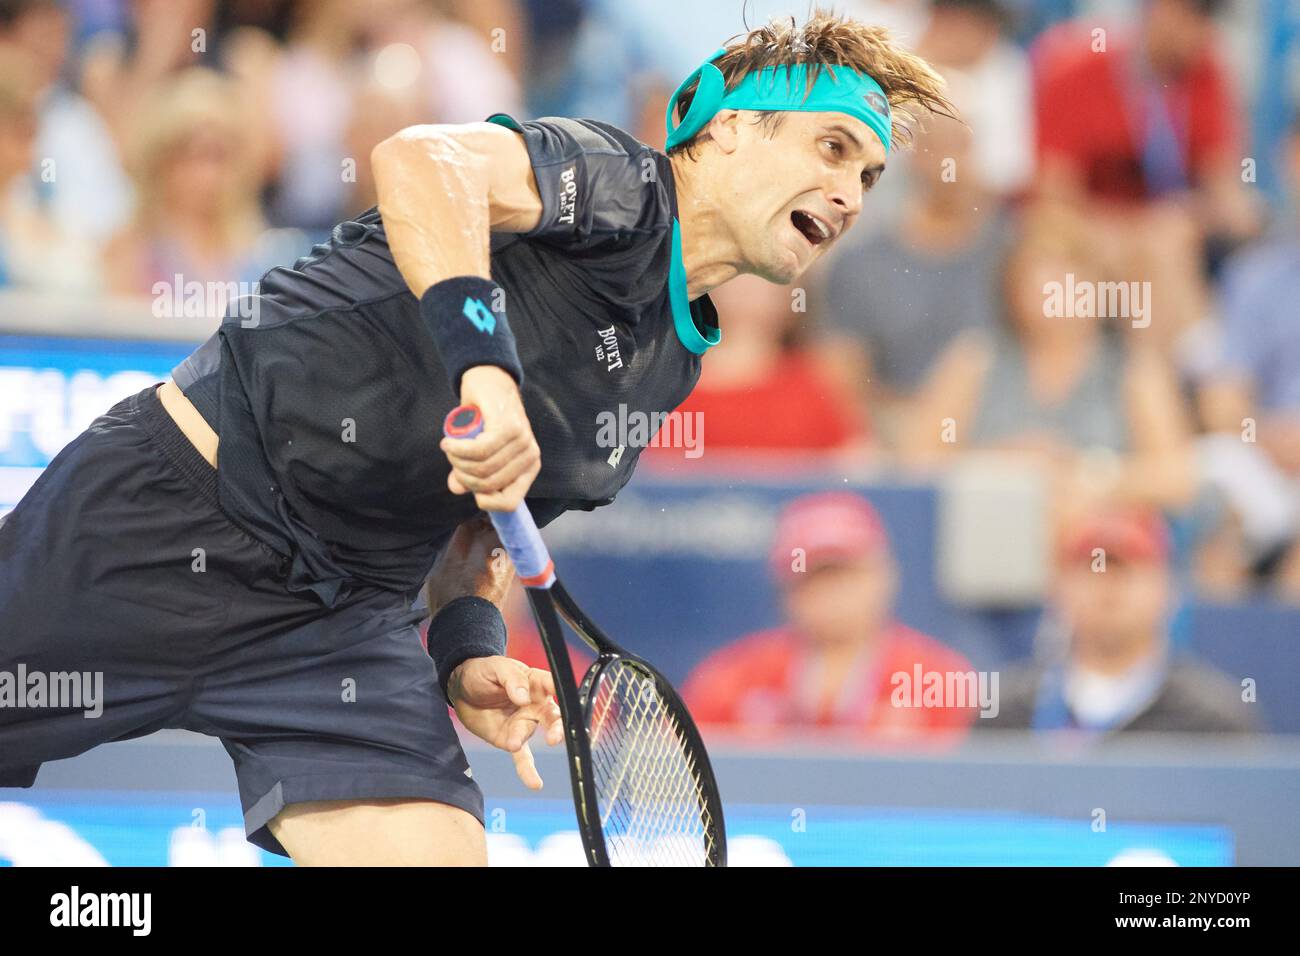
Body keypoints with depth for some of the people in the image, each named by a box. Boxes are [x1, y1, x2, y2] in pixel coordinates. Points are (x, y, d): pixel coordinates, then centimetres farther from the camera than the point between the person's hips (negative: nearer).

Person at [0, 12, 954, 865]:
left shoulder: (676, 364, 14)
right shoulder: (620, 181, -11)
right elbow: (422, 159, -30)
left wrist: (468, 646, 4)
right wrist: (484, 359, -42)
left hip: (347, 613, 7)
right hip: (173, 507, -7)